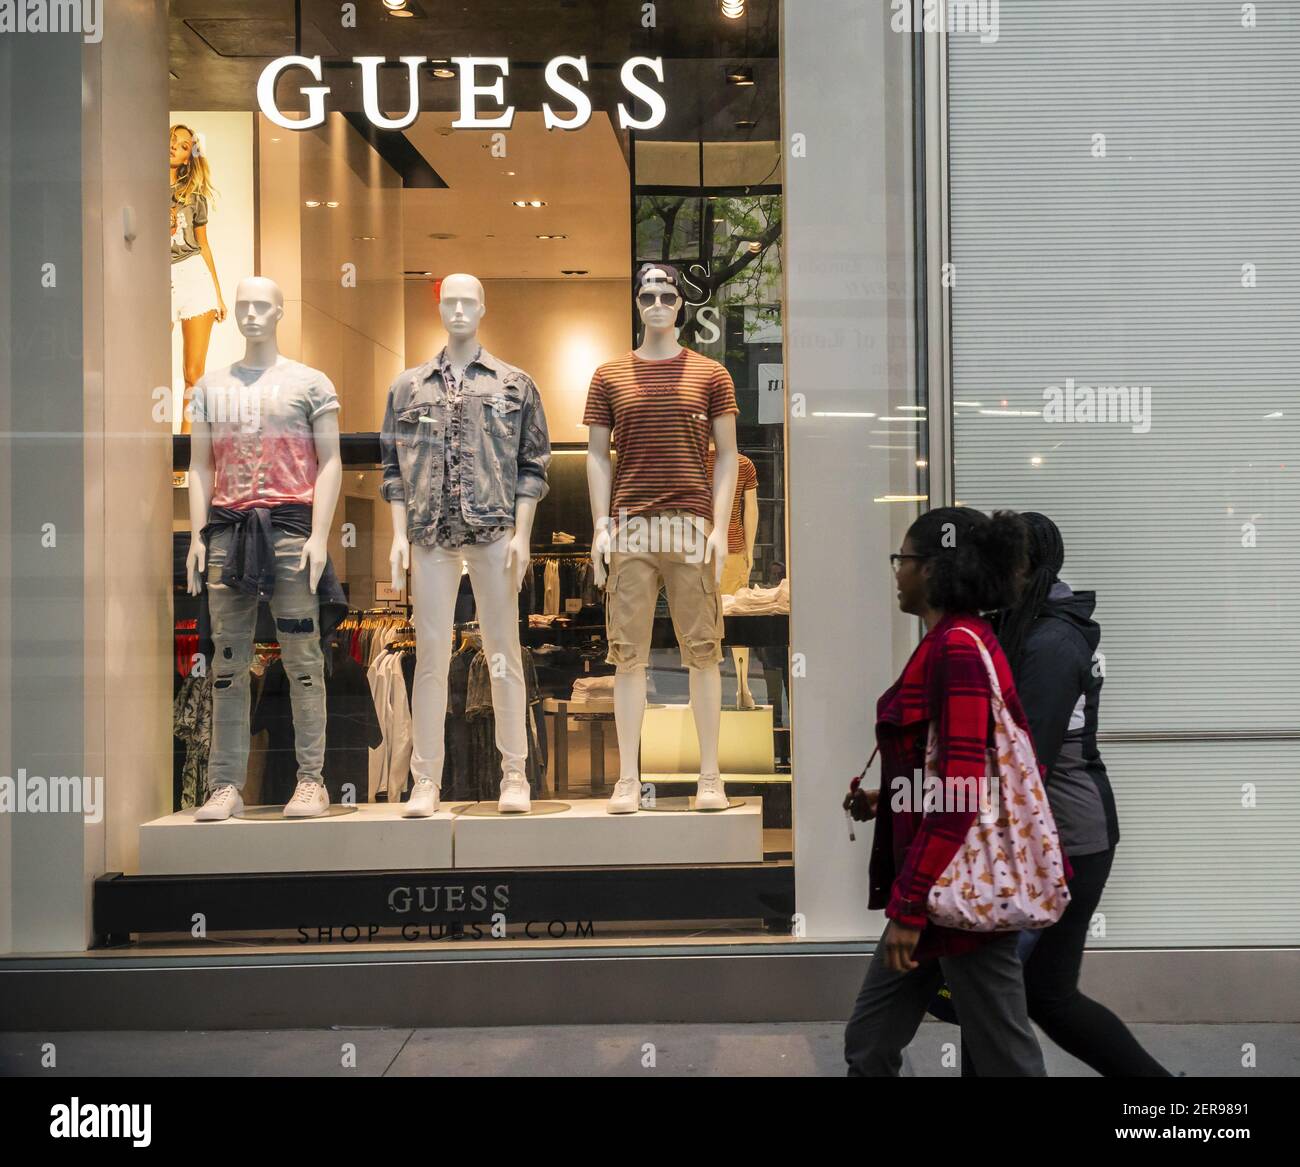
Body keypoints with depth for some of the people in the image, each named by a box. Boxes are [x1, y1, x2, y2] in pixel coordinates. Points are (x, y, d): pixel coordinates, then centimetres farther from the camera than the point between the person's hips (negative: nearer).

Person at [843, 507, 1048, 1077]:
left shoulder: (959, 647, -18)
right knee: (868, 1044, 15)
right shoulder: (951, 644, 12)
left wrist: (909, 905, -21)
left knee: (1004, 1056, 2)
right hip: (936, 888, 10)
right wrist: (885, 801, 12)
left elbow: (962, 789, -24)